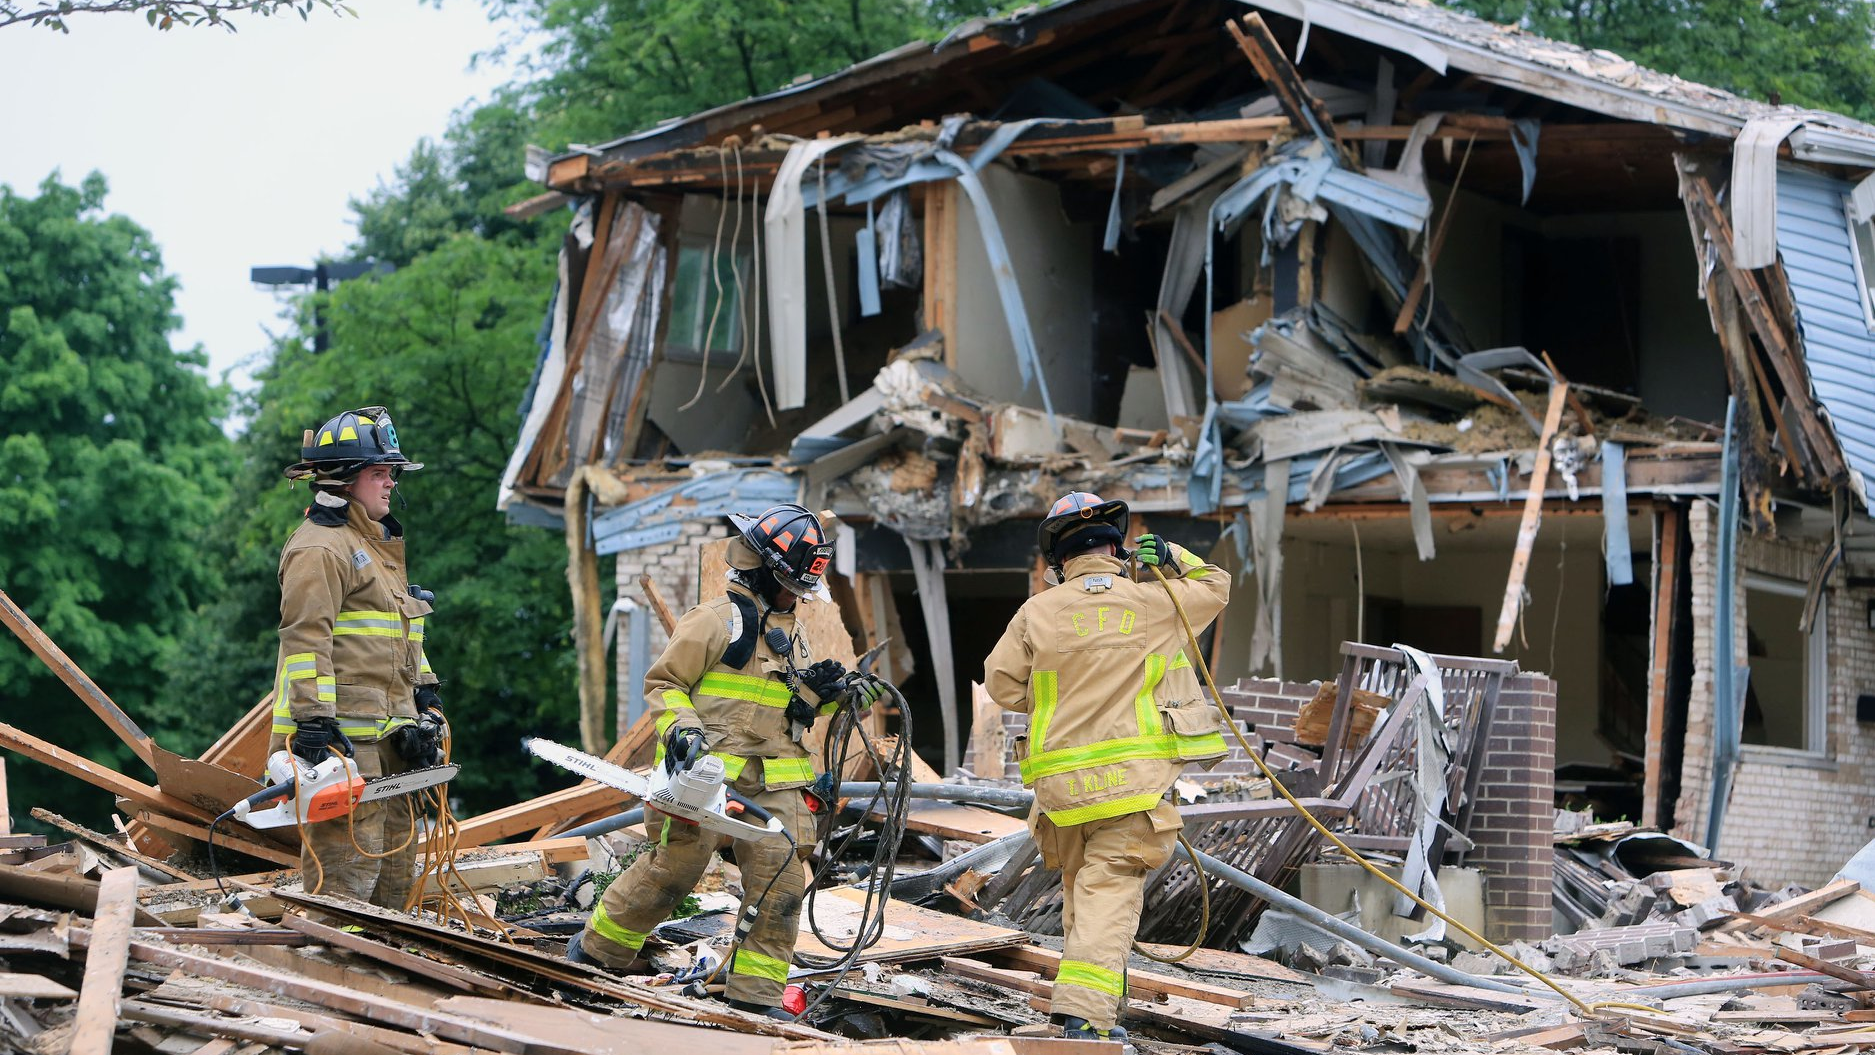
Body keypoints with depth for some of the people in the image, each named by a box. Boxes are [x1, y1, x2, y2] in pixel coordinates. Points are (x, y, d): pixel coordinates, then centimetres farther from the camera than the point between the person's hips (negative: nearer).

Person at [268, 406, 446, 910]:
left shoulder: (378, 544, 23)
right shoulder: (321, 548, -11)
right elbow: (306, 638, -20)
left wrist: (426, 703, 21)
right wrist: (314, 723, -27)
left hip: (388, 735, 10)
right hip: (345, 736, -10)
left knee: (395, 864, 12)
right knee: (349, 866, -14)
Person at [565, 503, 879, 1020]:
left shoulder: (792, 635, 20)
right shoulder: (716, 620, -5)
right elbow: (663, 683, -5)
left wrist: (823, 695, 7)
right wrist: (681, 728, -21)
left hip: (776, 781, 7)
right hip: (713, 769, -7)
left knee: (781, 882, -2)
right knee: (673, 867, -4)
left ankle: (757, 992, 2)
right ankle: (595, 949, 15)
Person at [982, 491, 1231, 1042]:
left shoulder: (1038, 612, 3)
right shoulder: (1159, 601, 3)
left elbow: (1000, 681, 11)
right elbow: (1215, 587, 23)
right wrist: (1172, 558, 13)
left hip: (1060, 780, 2)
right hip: (1134, 776, -2)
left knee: (1080, 889, 18)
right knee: (1109, 894, -8)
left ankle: (1086, 1008, 20)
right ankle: (1085, 1012, -22)